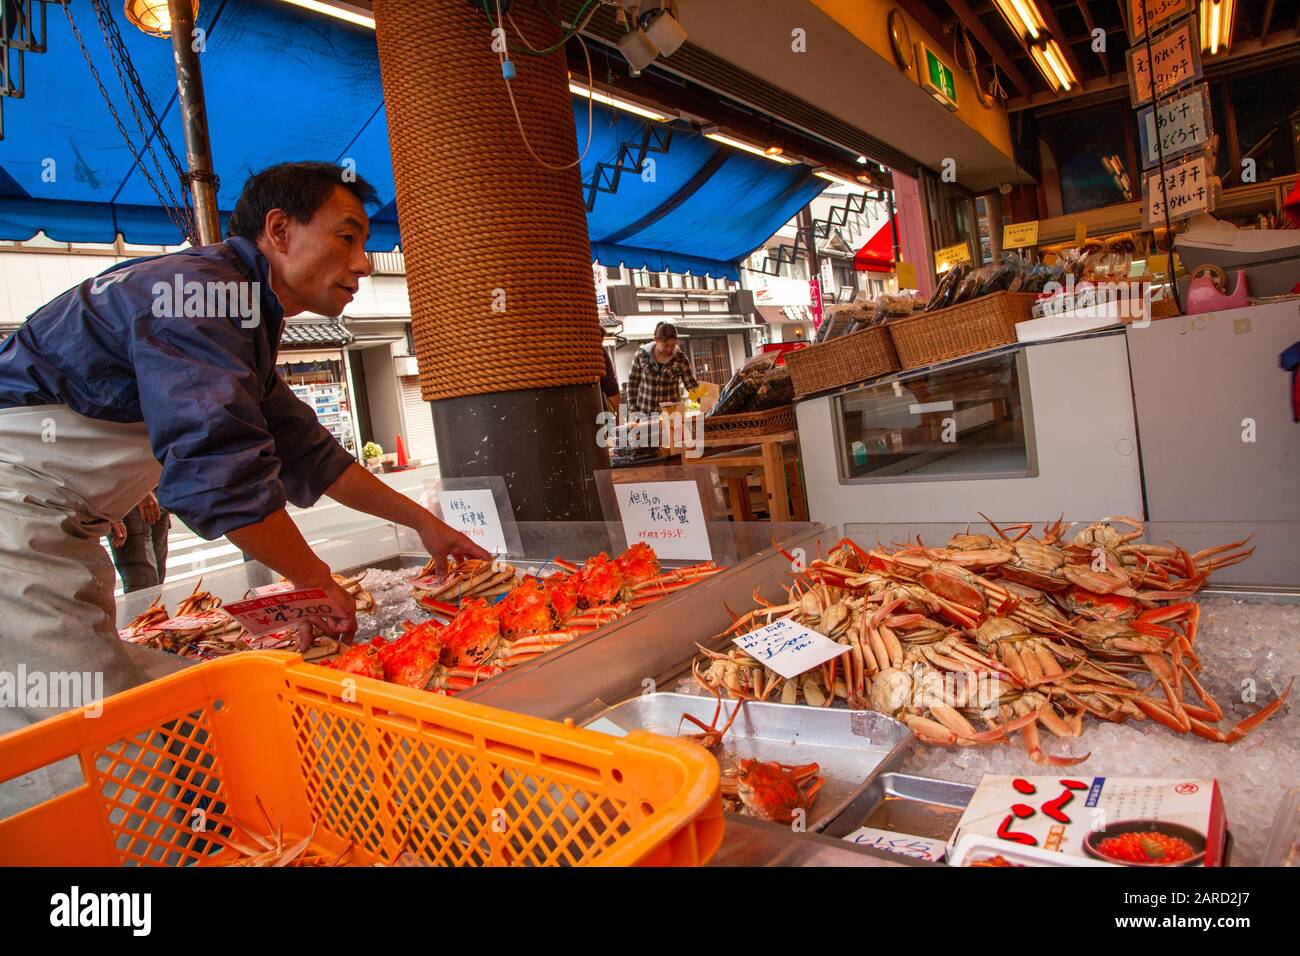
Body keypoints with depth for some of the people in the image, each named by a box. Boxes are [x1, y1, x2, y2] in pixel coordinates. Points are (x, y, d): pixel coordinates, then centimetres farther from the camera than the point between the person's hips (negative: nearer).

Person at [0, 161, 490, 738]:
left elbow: (307, 454, 19)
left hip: (56, 532, 10)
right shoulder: (202, 288, -19)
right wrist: (314, 581, -17)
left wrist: (421, 521, 19)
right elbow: (218, 468, -30)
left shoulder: (244, 320, 14)